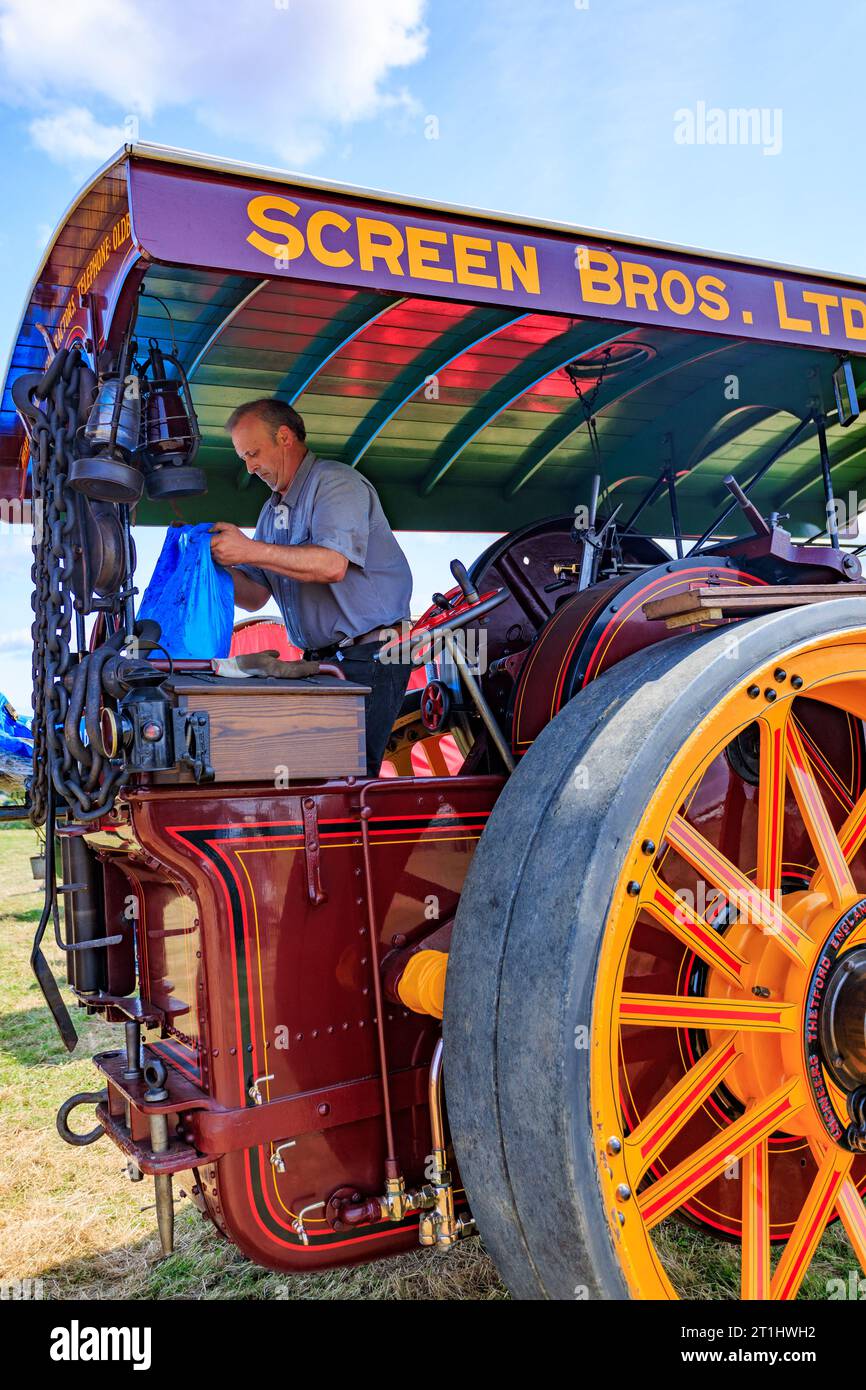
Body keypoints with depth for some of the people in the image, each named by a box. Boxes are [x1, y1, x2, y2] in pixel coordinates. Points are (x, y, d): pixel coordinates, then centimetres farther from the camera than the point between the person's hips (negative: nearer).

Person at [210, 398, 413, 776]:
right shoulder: (272, 511, 20)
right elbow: (255, 596, 16)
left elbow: (333, 564, -25)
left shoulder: (335, 482, -7)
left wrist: (250, 551, -22)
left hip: (369, 659, -8)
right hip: (319, 660, 8)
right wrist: (223, 567, -3)